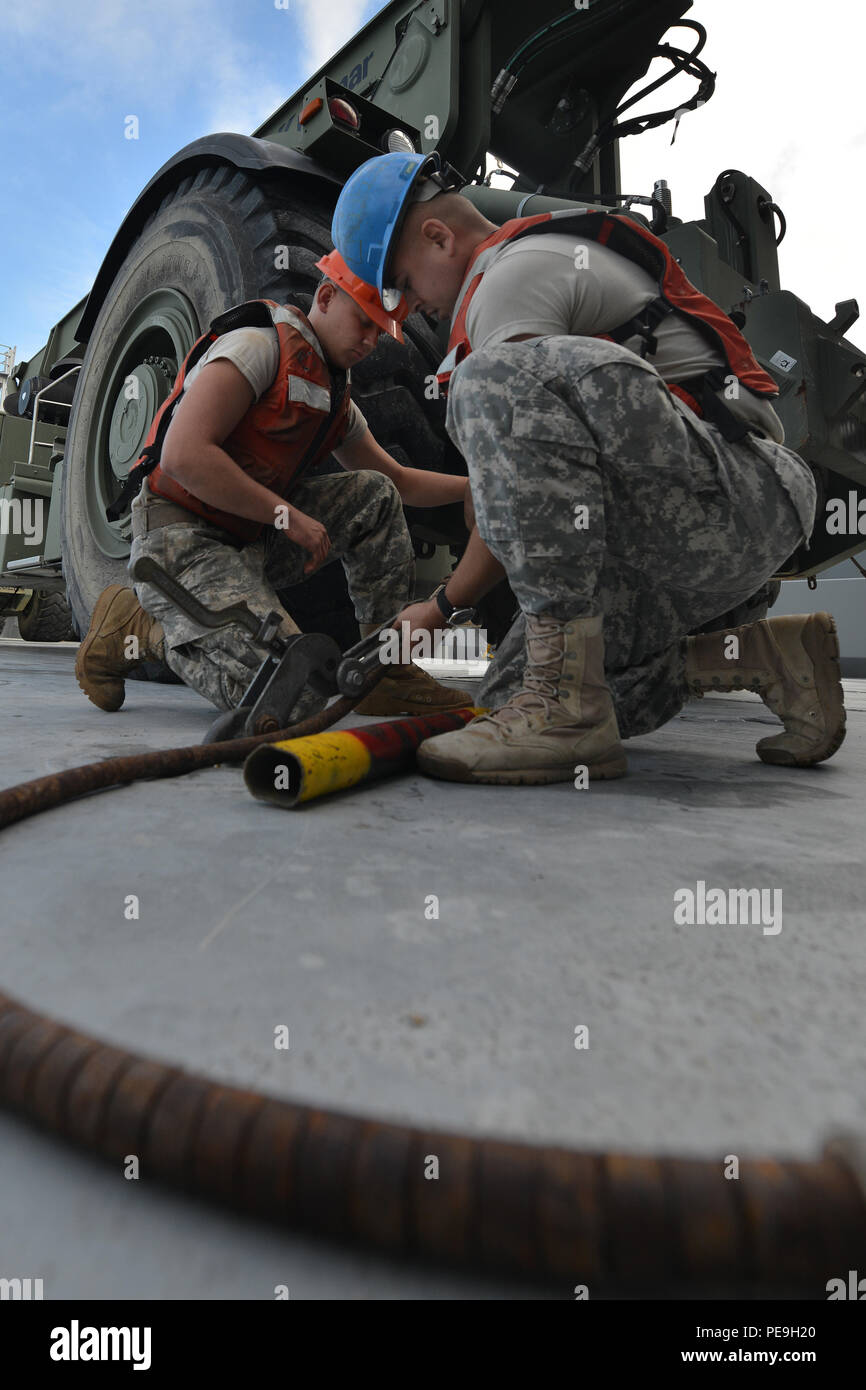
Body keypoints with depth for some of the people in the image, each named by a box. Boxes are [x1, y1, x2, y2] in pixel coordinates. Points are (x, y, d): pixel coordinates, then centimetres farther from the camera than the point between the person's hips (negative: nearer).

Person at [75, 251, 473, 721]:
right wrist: (289, 516, -19)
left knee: (375, 493, 1)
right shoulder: (258, 343, -10)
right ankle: (135, 628, -3)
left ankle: (387, 671, 1)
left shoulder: (337, 400, 17)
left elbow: (398, 480, 27)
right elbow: (183, 455, -22)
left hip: (250, 542, 9)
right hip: (182, 540, -9)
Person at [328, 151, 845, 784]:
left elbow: (520, 492, -13)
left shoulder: (512, 274, -7)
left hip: (737, 489, -9)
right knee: (509, 695, 3)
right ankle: (766, 658, 6)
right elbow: (536, 472, 28)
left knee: (502, 378, -29)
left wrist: (443, 605, 3)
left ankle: (568, 709, -30)